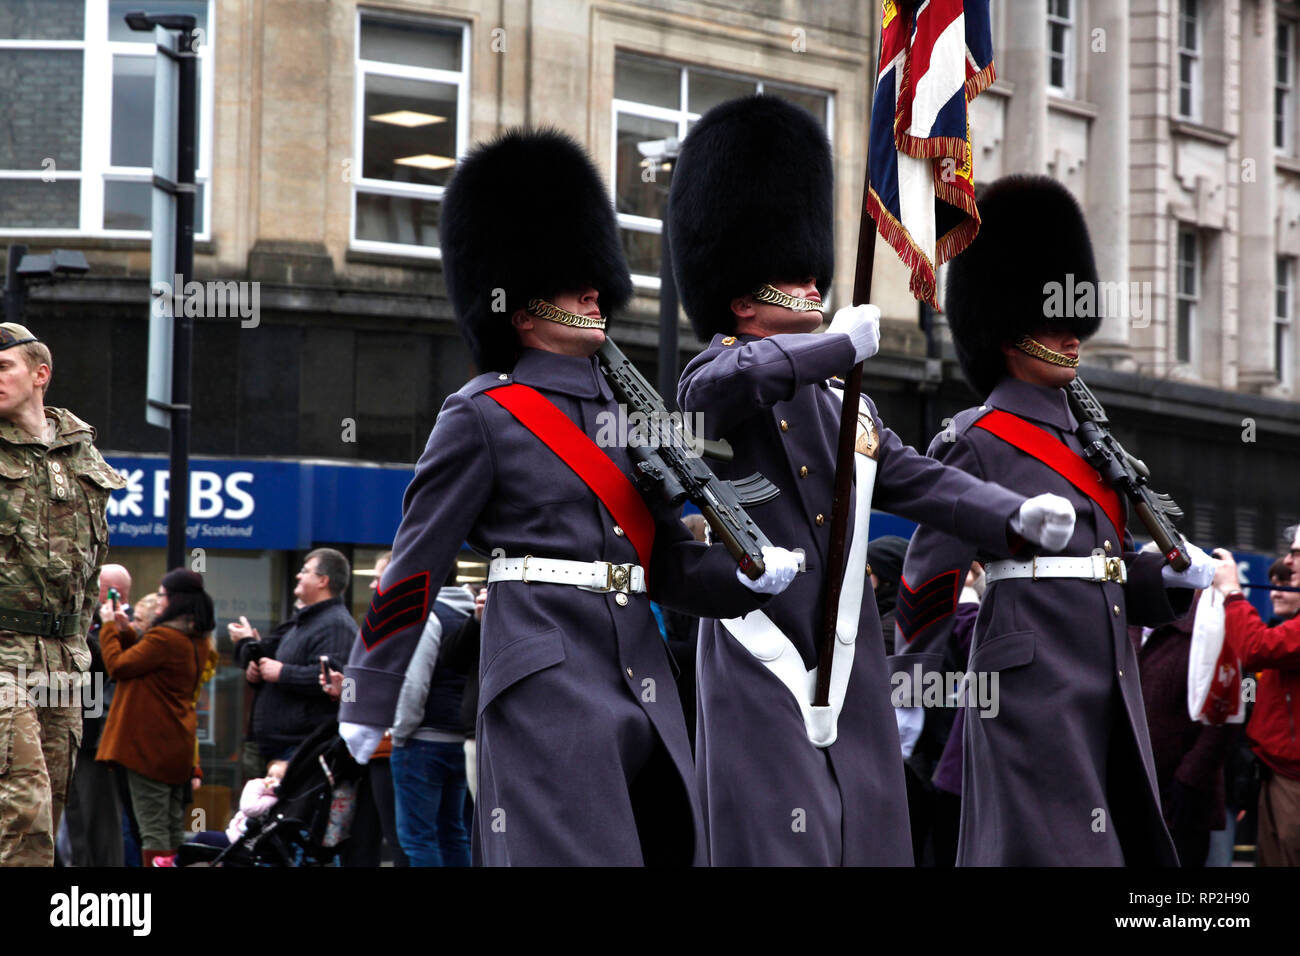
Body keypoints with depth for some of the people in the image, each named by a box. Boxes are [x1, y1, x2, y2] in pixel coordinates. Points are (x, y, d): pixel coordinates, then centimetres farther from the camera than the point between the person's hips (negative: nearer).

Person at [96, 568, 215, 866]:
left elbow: (117, 665, -14)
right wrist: (126, 631, 11)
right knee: (174, 823, 11)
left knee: (152, 823, -7)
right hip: (179, 745, 9)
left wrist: (109, 626, -3)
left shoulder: (163, 638, -19)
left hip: (151, 745, -9)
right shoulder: (197, 640, 11)